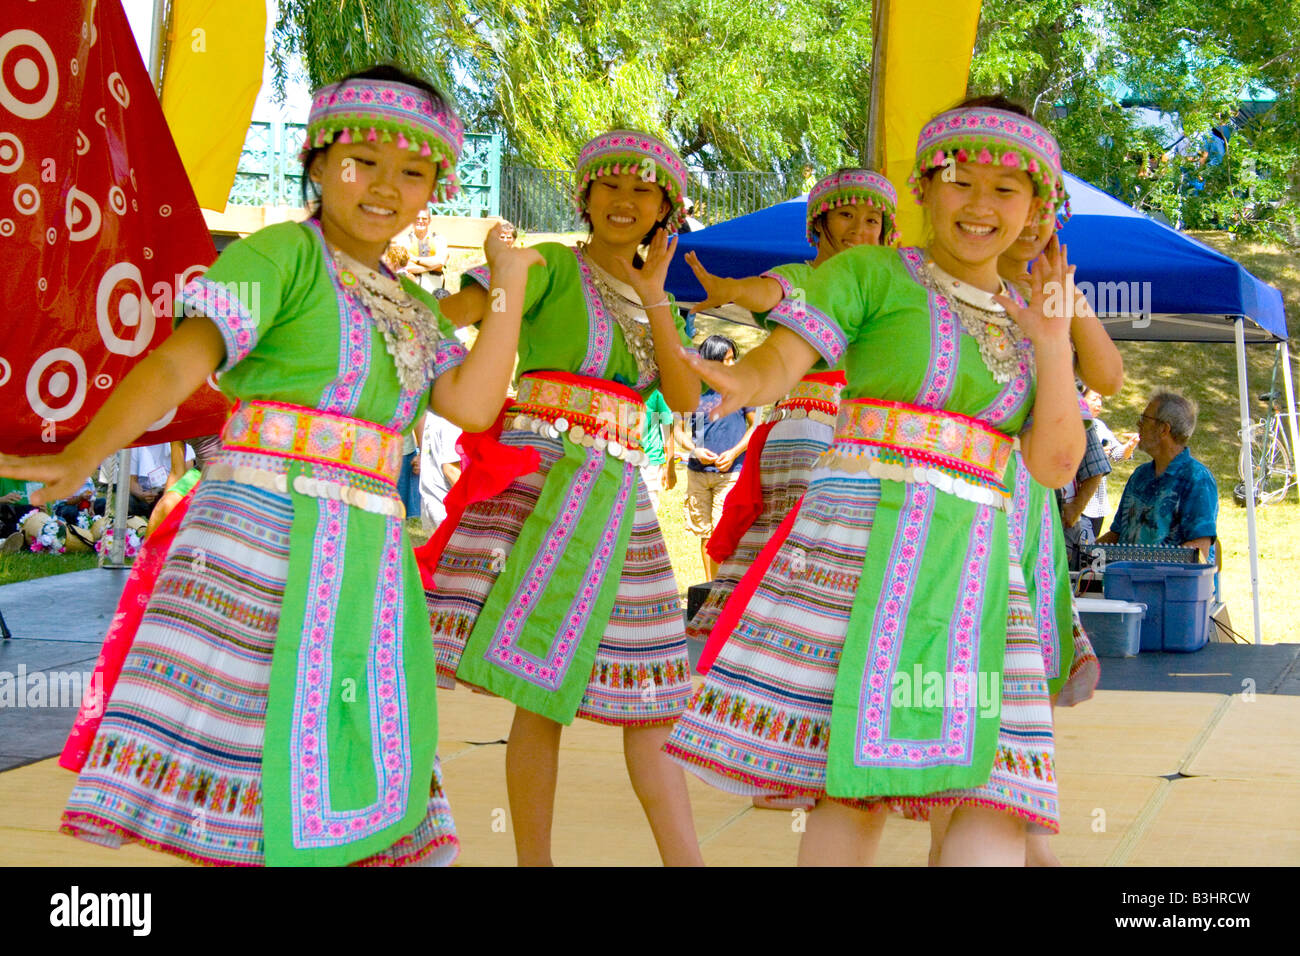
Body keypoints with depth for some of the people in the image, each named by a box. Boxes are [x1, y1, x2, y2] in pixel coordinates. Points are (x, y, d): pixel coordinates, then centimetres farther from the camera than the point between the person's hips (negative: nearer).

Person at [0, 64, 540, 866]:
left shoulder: (415, 309, 18)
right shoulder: (283, 253, -2)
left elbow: (471, 403, 4)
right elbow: (181, 359, -15)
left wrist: (509, 286, 7)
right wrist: (80, 458, -30)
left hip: (369, 554, 7)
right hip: (265, 528, -7)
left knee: (347, 779, 11)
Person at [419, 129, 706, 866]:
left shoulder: (657, 301, 19)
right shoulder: (554, 267, 1)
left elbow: (685, 401, 4)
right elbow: (450, 313, -12)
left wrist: (654, 302, -5)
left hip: (617, 497, 6)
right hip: (540, 479, -6)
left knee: (648, 695, 5)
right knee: (544, 682, -7)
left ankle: (686, 858, 9)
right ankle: (534, 859, 2)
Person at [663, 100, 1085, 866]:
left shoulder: (1027, 322, 18)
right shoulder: (870, 273, 5)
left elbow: (1057, 464, 9)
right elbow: (777, 362, -10)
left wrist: (1053, 340, 0)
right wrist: (741, 384, -33)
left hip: (977, 566, 4)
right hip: (861, 543, -4)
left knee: (995, 800, -8)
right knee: (859, 785, -10)